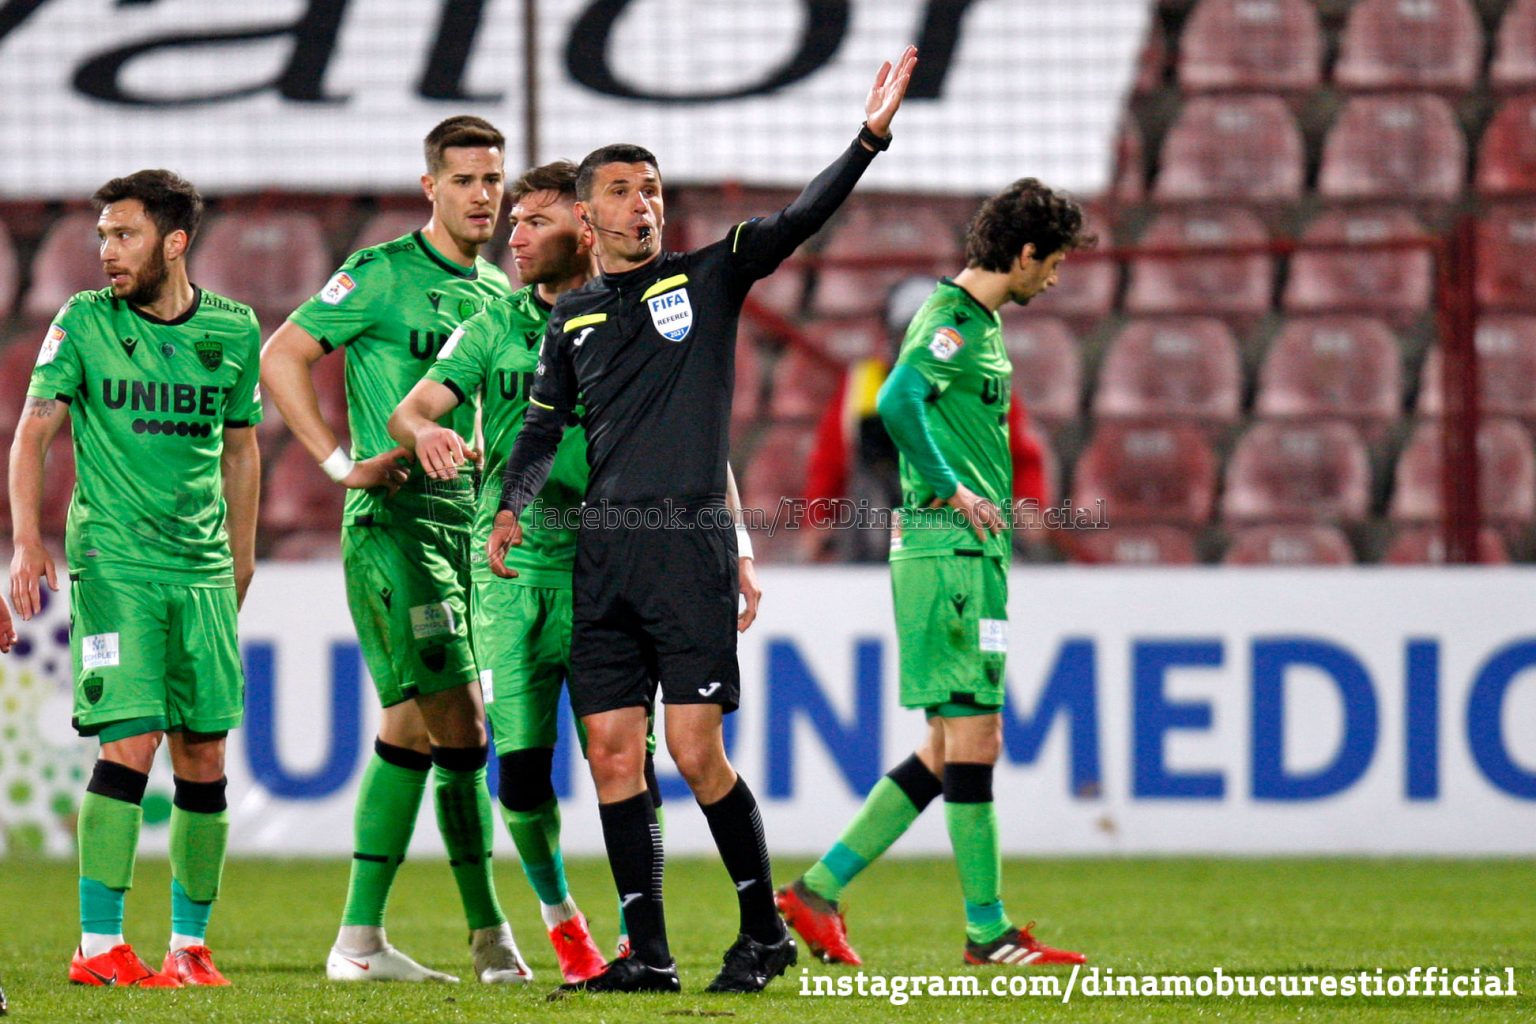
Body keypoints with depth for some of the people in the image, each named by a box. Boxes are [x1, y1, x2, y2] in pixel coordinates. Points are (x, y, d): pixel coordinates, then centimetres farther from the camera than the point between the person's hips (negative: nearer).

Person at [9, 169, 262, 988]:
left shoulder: (233, 330, 7)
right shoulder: (83, 323, -1)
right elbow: (32, 433, -2)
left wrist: (241, 555, 21)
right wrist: (27, 542, -13)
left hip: (202, 569, 3)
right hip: (112, 561, -3)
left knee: (203, 755, 3)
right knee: (132, 742, -14)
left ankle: (189, 944, 13)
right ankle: (99, 945, -10)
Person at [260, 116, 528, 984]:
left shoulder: (501, 292, 16)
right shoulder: (382, 275, -5)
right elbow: (281, 357, -7)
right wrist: (342, 463, -12)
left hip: (471, 523, 7)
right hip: (393, 523, -7)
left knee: (411, 728, 7)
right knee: (460, 726, -12)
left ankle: (361, 939, 11)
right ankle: (490, 934, -8)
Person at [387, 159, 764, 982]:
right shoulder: (494, 329, 9)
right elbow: (409, 409, 1)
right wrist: (424, 432, -24)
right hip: (513, 567, 2)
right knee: (521, 761, -2)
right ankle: (558, 916, 21)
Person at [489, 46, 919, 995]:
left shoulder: (708, 277, 5)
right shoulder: (573, 317, 15)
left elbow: (798, 221, -6)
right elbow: (544, 424, 18)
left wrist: (870, 138, -18)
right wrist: (512, 509, 1)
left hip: (691, 543, -4)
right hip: (603, 552, 4)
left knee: (696, 753, -9)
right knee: (614, 752, 0)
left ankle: (766, 928, 6)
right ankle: (648, 952, 6)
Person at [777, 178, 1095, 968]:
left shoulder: (978, 323, 19)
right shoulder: (953, 321, -12)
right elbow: (896, 401, -29)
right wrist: (951, 490, -21)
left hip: (971, 556, 10)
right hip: (947, 554, -10)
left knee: (948, 750, 10)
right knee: (972, 738, -6)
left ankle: (819, 889, 12)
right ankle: (988, 932, -2)